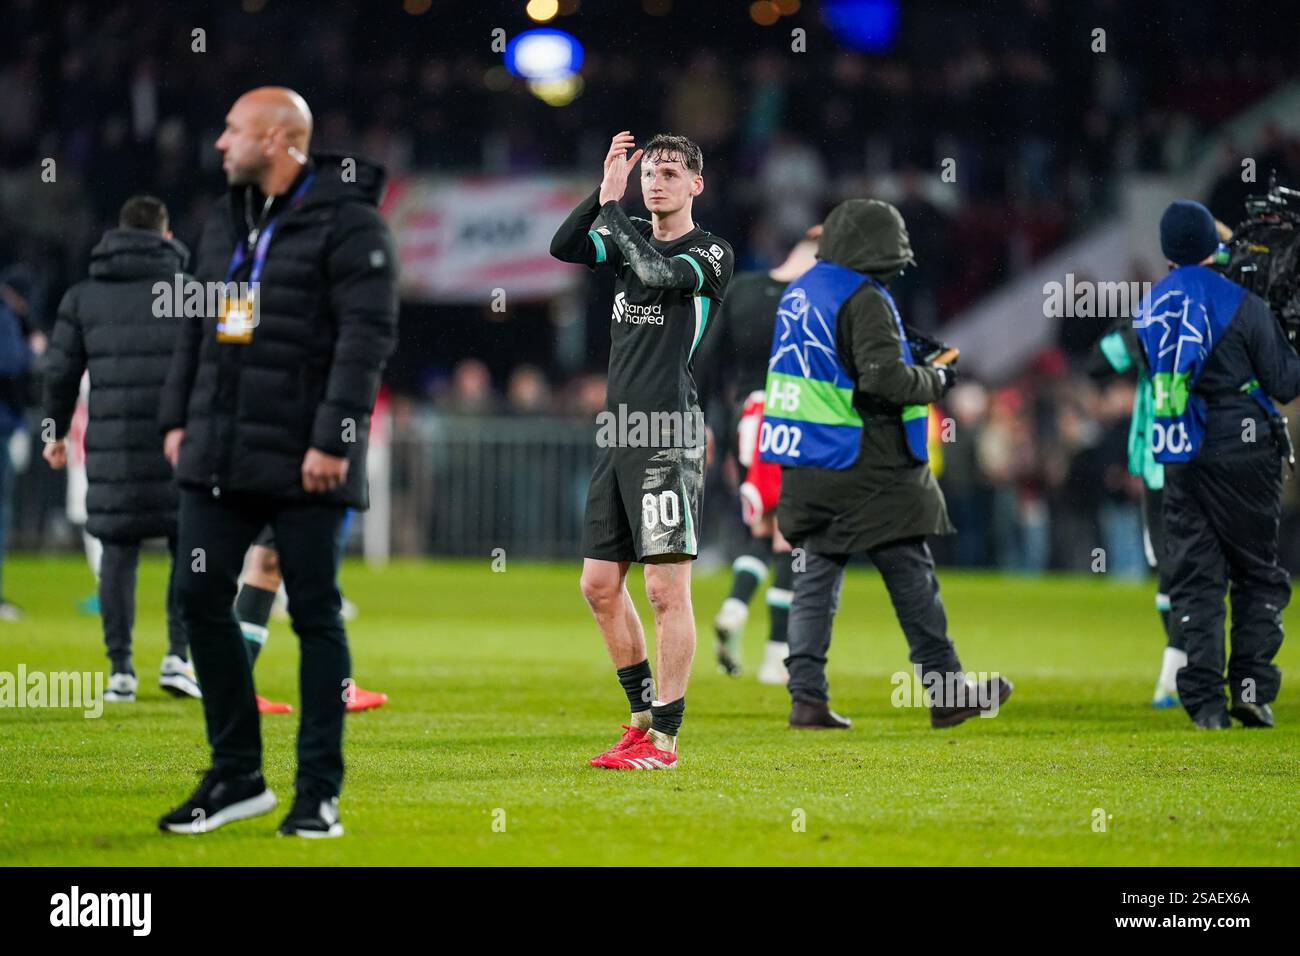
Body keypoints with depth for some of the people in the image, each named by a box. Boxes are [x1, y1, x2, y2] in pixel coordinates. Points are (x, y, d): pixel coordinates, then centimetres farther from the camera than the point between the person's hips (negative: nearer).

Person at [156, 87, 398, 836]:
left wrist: (334, 439, -20)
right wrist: (178, 416, 15)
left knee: (315, 613, -1)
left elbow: (367, 335, -15)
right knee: (202, 598, 4)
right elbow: (195, 325, 22)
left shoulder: (348, 222, -9)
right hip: (219, 454, 7)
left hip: (303, 462, -7)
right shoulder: (225, 223, 16)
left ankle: (320, 793, 5)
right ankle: (237, 778, 15)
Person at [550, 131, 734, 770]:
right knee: (600, 585, 8)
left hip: (669, 435, -7)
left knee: (666, 588, -8)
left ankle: (664, 737, -5)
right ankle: (643, 712, 20)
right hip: (618, 431, 7)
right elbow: (563, 247, -1)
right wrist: (604, 191, -12)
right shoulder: (630, 238, 15)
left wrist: (611, 206, -12)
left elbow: (659, 274, -21)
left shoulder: (710, 255, -2)